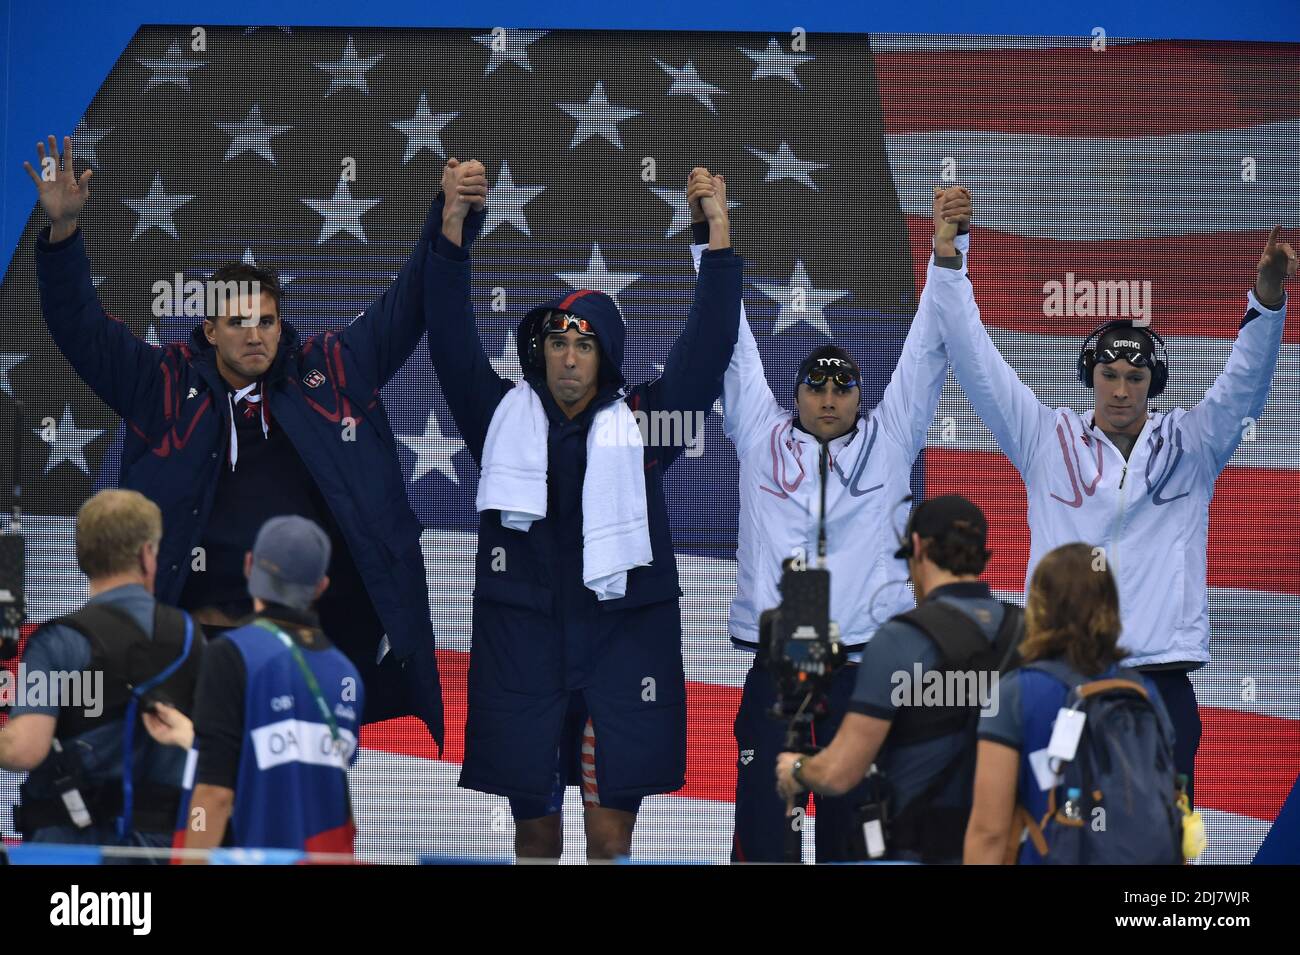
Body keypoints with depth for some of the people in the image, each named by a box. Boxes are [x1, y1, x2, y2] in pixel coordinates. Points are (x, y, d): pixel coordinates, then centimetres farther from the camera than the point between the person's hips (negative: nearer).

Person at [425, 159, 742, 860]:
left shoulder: (639, 424, 5)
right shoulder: (503, 419, 7)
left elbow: (708, 345, 0)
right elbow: (451, 338, 1)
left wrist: (719, 230, -7)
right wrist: (454, 223, -10)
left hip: (623, 643, -1)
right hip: (522, 644, 1)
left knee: (611, 836, -3)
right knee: (535, 826, 7)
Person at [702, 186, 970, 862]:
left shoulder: (890, 441, 11)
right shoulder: (761, 436, 11)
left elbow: (927, 350, 6)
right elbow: (732, 344, 9)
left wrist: (949, 244, -3)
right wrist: (709, 235, 4)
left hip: (865, 661, 0)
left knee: (851, 821, 2)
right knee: (761, 819, -4)